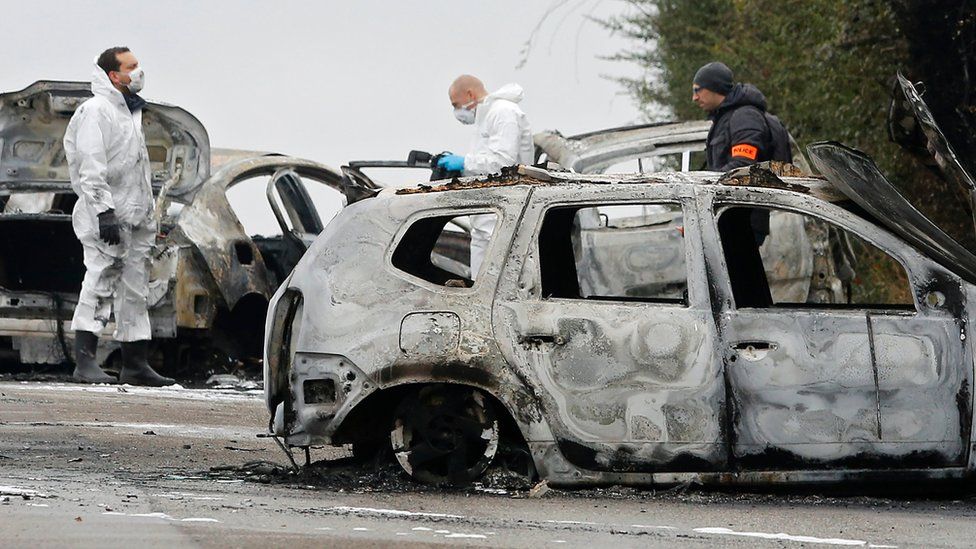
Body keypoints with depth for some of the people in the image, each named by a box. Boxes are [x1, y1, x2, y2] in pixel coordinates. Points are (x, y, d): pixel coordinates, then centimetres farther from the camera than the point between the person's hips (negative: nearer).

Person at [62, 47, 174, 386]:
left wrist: (148, 216, 23)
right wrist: (104, 212, -24)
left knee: (135, 291, 9)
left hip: (135, 218, 9)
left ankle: (136, 364, 13)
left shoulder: (130, 112, 22)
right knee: (100, 281, -13)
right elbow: (91, 167, -16)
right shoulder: (96, 111, -8)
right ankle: (85, 361, -16)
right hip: (107, 217, -9)